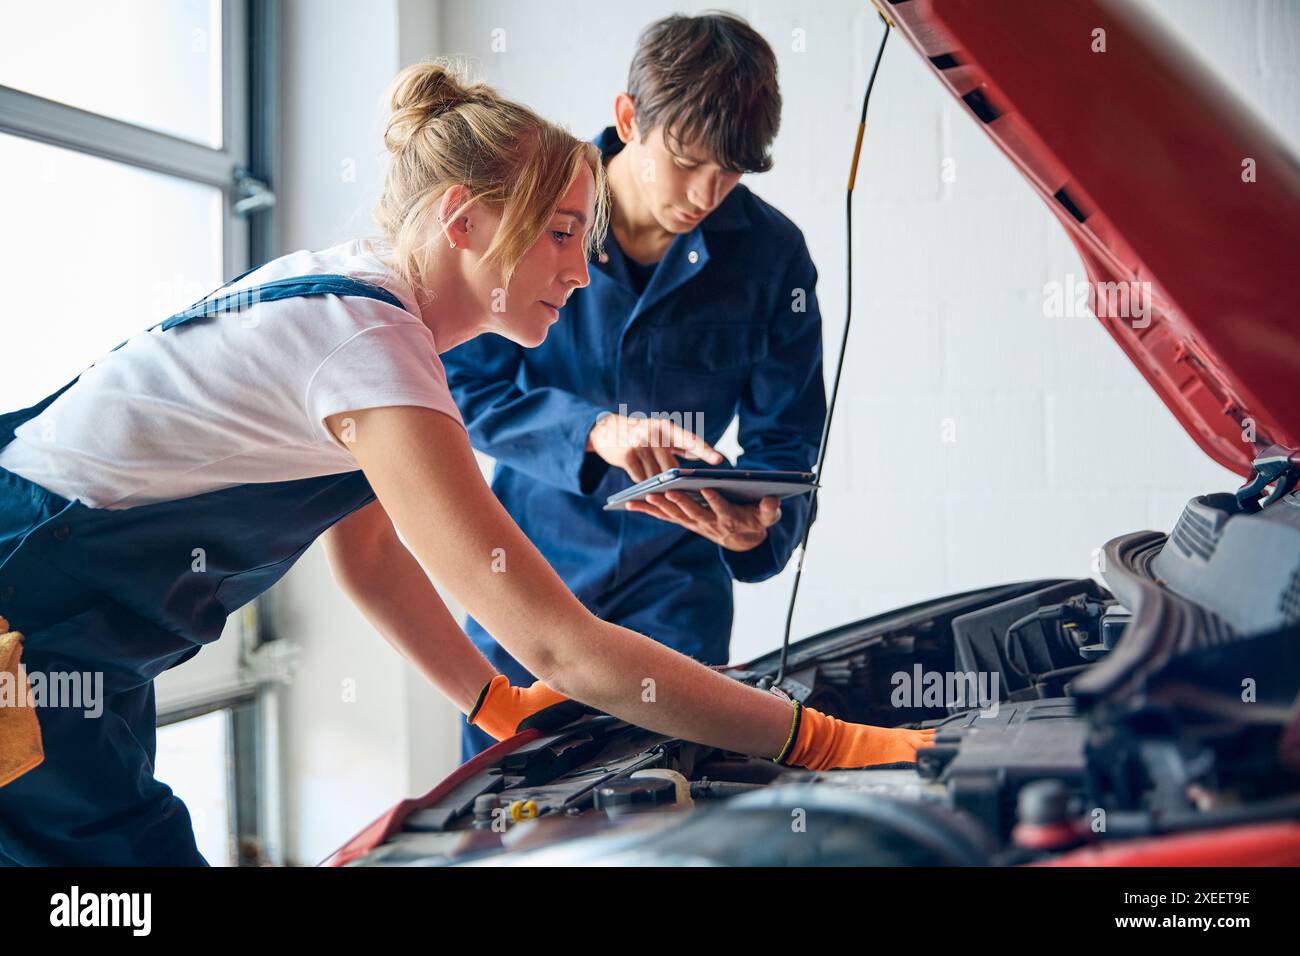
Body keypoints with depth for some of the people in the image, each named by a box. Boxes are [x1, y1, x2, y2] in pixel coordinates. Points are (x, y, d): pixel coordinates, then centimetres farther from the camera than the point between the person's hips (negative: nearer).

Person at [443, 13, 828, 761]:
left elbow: (782, 445, -3)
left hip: (673, 582, 0)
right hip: (530, 561, 0)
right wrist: (596, 430, -28)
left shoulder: (771, 252, -8)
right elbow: (469, 388, -11)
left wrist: (760, 525, -26)